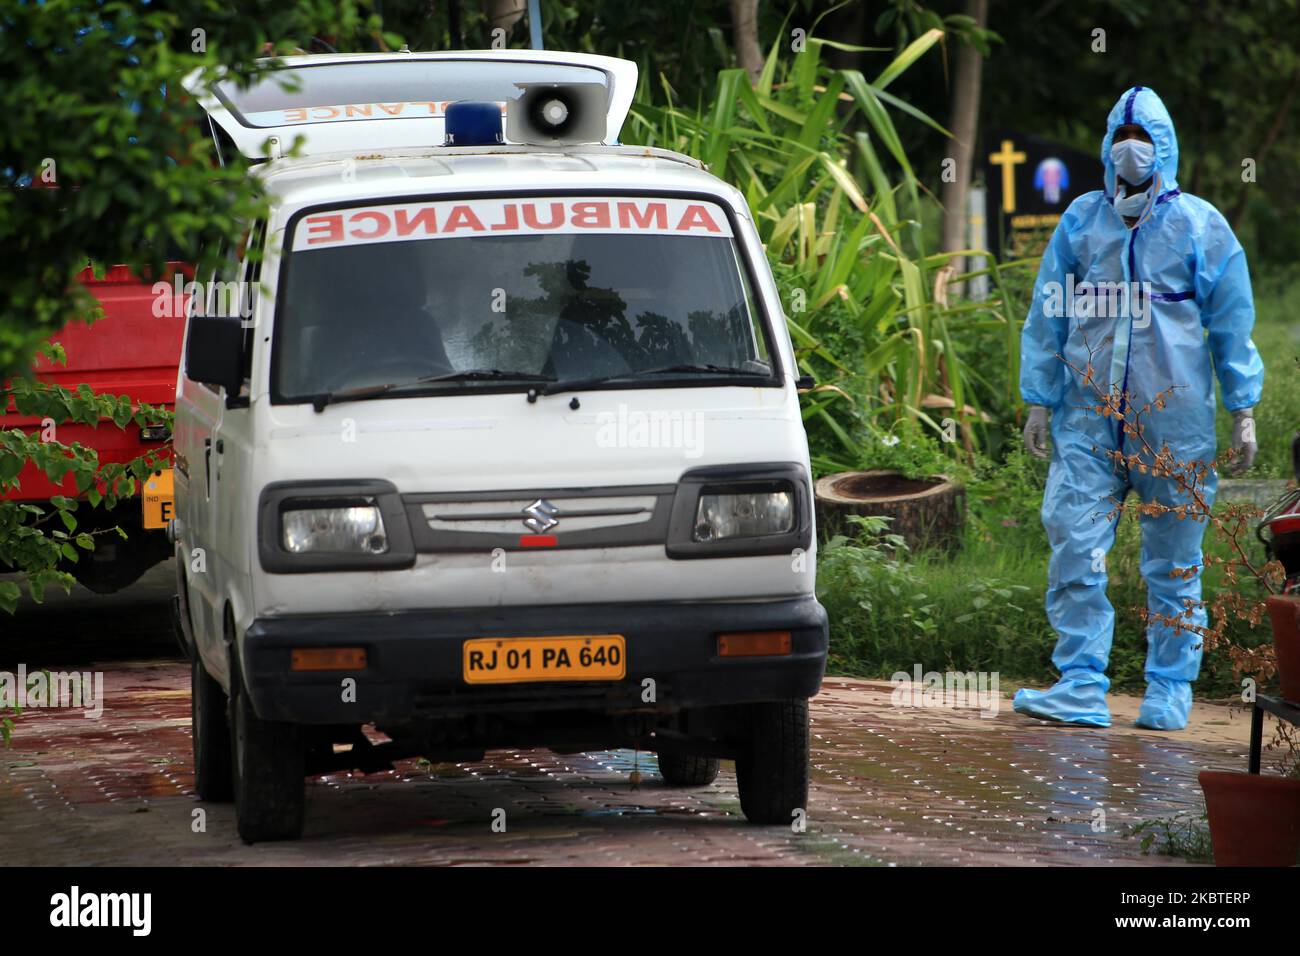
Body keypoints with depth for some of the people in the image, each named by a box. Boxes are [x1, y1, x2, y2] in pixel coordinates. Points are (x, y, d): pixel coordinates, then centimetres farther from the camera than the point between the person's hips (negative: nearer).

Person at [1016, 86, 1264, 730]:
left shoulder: (1199, 226, 3)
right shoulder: (1081, 221, 9)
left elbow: (1231, 324, 6)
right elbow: (1046, 315, 13)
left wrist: (1243, 411, 3)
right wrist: (1039, 401, 8)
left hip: (1174, 422, -2)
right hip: (1088, 415, 2)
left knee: (1173, 562, 4)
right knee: (1074, 546, -8)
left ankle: (1169, 690, 12)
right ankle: (1082, 687, -6)